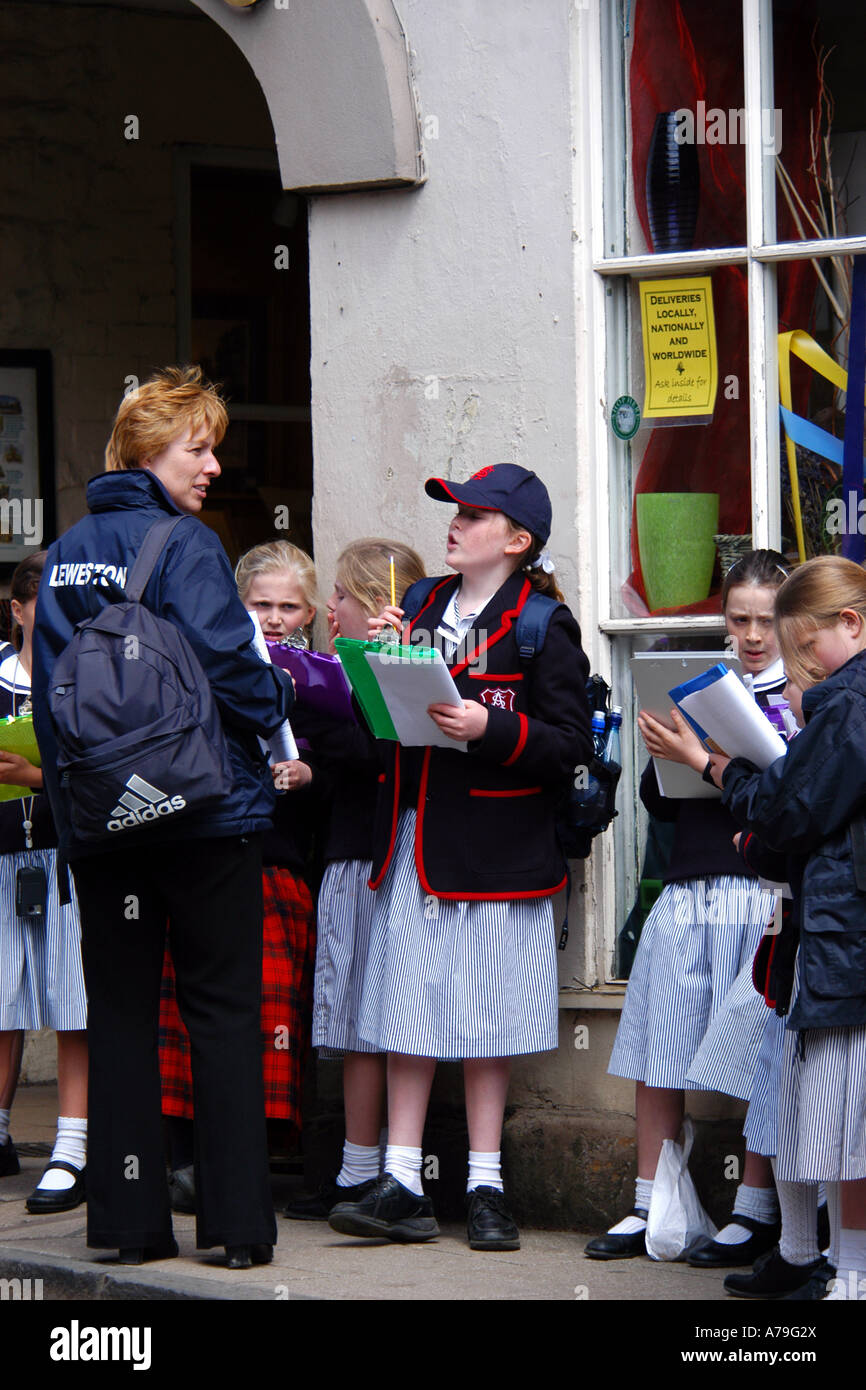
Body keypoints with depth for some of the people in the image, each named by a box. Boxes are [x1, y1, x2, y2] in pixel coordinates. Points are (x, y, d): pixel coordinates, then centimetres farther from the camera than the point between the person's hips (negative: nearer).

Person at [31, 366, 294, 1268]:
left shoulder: (66, 554, 9)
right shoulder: (184, 545, -11)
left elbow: (47, 688, 11)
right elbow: (222, 665, -18)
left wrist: (68, 789, 16)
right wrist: (282, 700, 1)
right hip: (206, 813, -6)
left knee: (119, 1013, 9)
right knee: (222, 1012, 0)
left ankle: (128, 1218, 8)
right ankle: (236, 1223, -2)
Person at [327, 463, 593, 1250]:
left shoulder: (543, 628, -5)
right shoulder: (422, 608, 12)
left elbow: (572, 744, -11)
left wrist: (490, 729, -23)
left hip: (494, 849, -5)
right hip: (413, 843, 5)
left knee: (485, 1021, 2)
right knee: (407, 1012, 3)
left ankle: (486, 1189, 11)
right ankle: (403, 1186, 7)